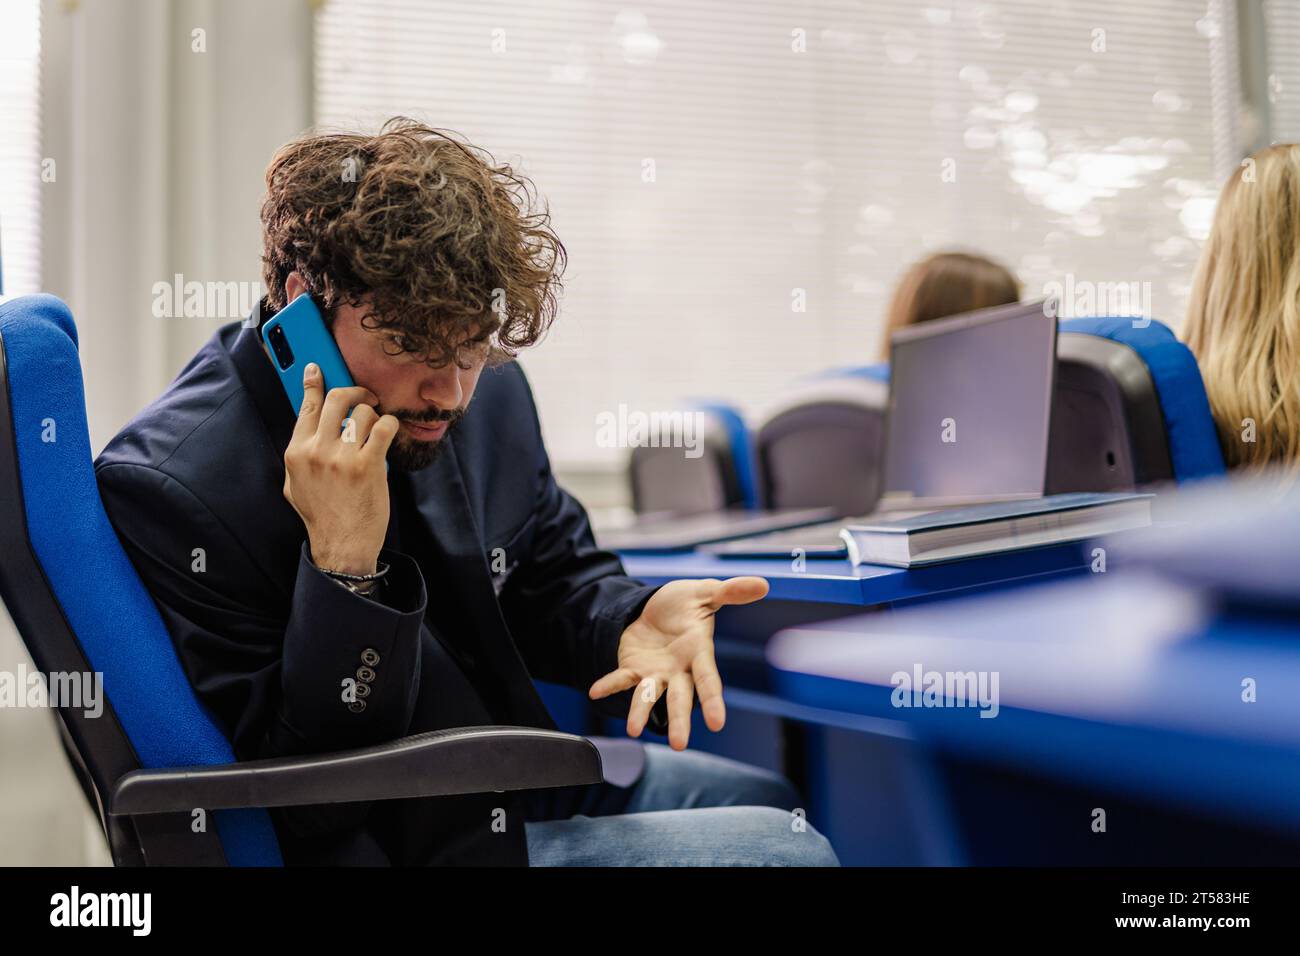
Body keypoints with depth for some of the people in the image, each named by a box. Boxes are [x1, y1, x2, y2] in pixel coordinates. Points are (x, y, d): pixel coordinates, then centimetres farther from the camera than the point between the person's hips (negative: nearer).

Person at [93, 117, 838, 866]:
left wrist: (632, 622, -13)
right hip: (399, 843, -7)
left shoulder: (487, 392, -4)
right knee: (789, 847, -14)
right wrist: (343, 566, -35)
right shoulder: (169, 489, -23)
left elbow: (555, 578, 10)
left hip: (536, 786, 7)